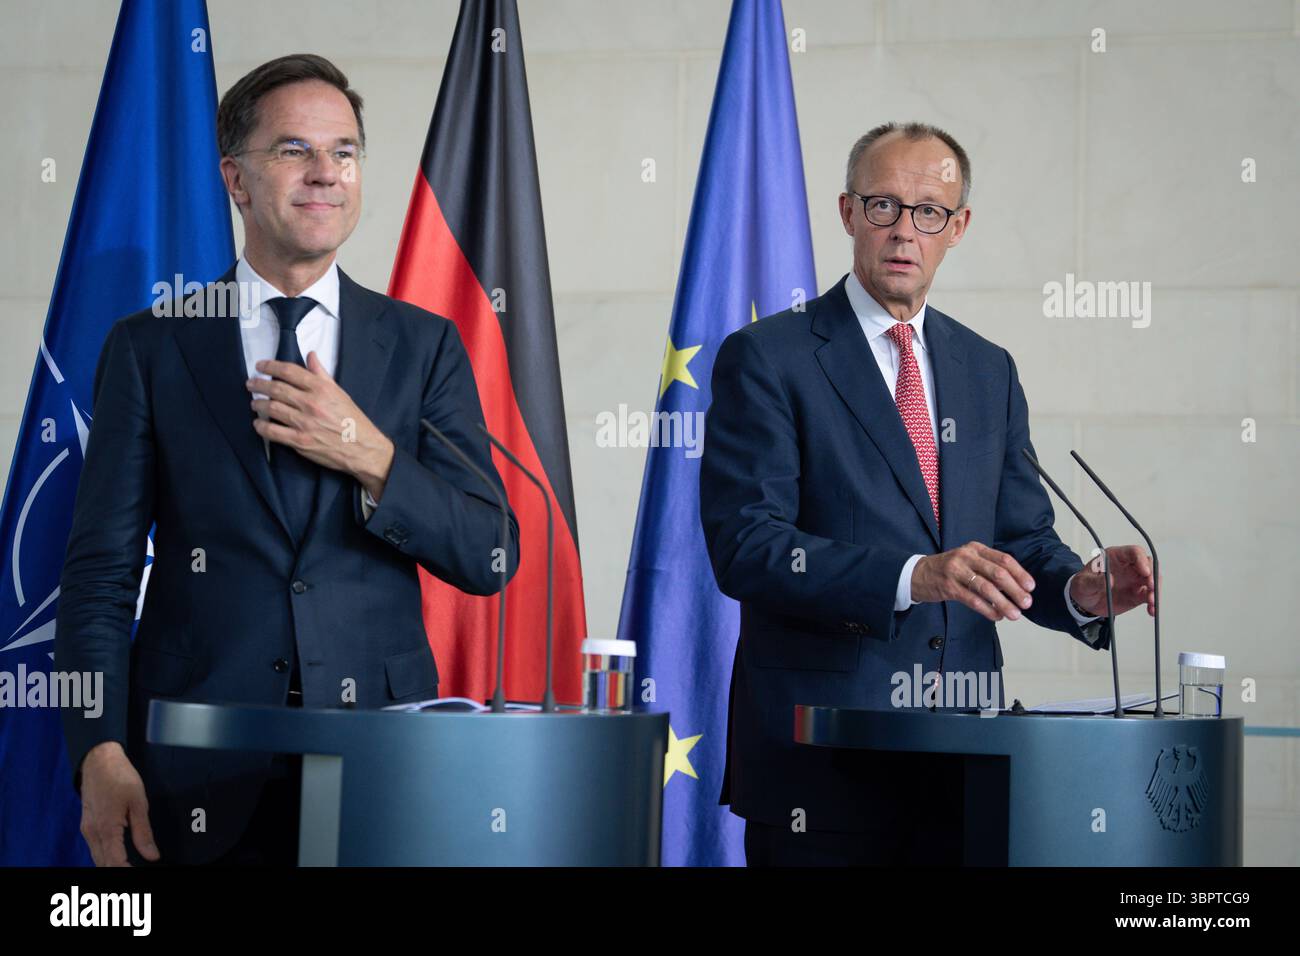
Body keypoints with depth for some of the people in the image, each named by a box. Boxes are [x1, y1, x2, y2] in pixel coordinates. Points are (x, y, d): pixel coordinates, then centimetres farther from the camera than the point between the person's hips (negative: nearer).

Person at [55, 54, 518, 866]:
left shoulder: (425, 346, 6)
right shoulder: (152, 348, 3)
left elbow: (489, 557, 2)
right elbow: (101, 570, 0)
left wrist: (369, 456, -13)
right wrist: (101, 755, -11)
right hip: (200, 771, -1)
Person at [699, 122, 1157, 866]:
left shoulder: (988, 371, 15)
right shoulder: (766, 358, -3)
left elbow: (1022, 539, 14)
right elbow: (744, 545, -14)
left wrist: (1080, 589, -9)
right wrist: (912, 578, -25)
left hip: (963, 750, 5)